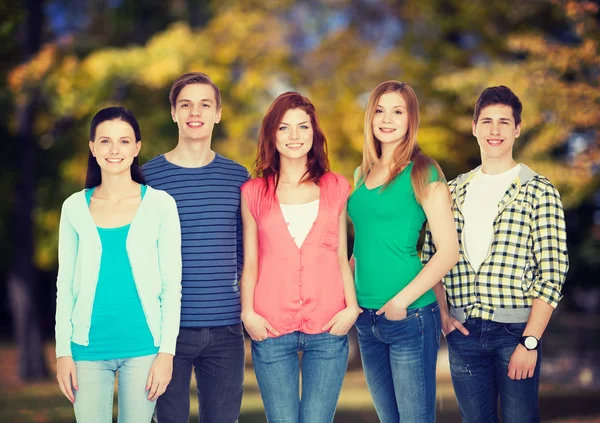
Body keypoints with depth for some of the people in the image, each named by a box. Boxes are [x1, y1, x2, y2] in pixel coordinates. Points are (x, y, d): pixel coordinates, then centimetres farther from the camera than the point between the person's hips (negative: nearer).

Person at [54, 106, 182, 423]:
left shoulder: (160, 204, -1)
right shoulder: (75, 207, 4)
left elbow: (171, 284, 0)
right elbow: (65, 284, 8)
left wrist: (167, 351, -6)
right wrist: (62, 351, 2)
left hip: (142, 346, -1)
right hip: (88, 348, 1)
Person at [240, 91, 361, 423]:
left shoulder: (336, 187, 11)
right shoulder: (254, 191, 9)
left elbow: (342, 256, 11)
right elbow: (250, 261, 9)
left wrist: (352, 307, -1)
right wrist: (248, 312, -3)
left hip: (327, 328, 0)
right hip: (271, 329, 0)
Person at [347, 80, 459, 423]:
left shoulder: (422, 173, -7)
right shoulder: (362, 175, 12)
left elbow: (449, 250, -12)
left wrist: (402, 300, -16)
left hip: (409, 317, -6)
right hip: (367, 318, 6)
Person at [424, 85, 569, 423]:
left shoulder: (539, 192, -3)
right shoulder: (453, 192, 10)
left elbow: (553, 272, -8)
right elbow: (431, 258, 14)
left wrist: (530, 341, -13)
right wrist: (442, 313, 1)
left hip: (516, 330, -3)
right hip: (464, 332, 4)